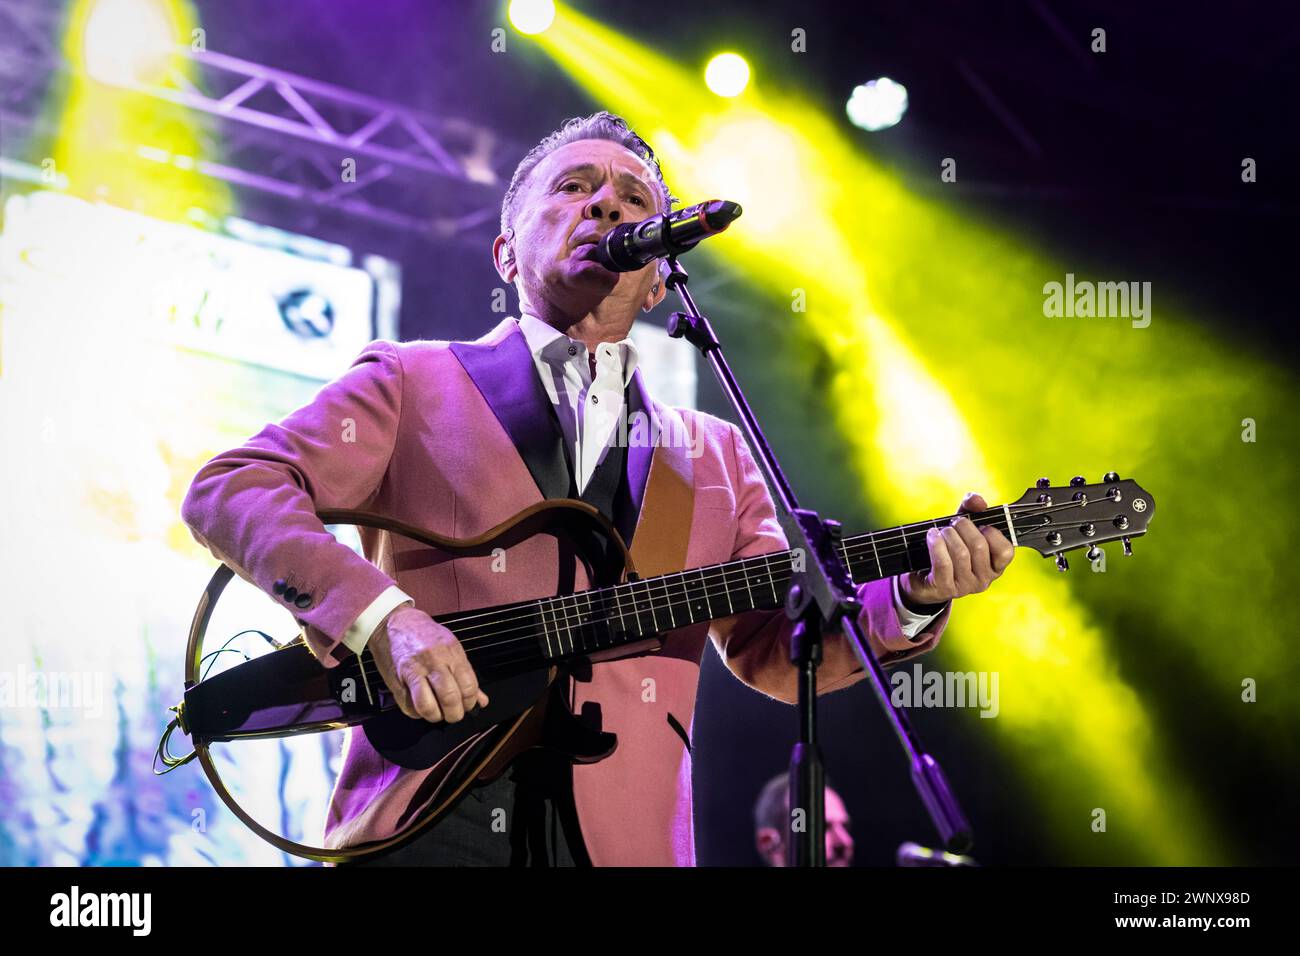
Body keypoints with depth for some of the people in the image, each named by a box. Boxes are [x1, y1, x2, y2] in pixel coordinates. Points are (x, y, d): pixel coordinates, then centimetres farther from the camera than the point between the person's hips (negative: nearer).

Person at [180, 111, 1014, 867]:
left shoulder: (716, 454, 18)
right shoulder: (413, 385, 8)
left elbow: (775, 649, 14)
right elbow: (229, 489, -1)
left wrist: (912, 595, -4)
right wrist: (381, 616, -16)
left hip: (624, 833, 3)